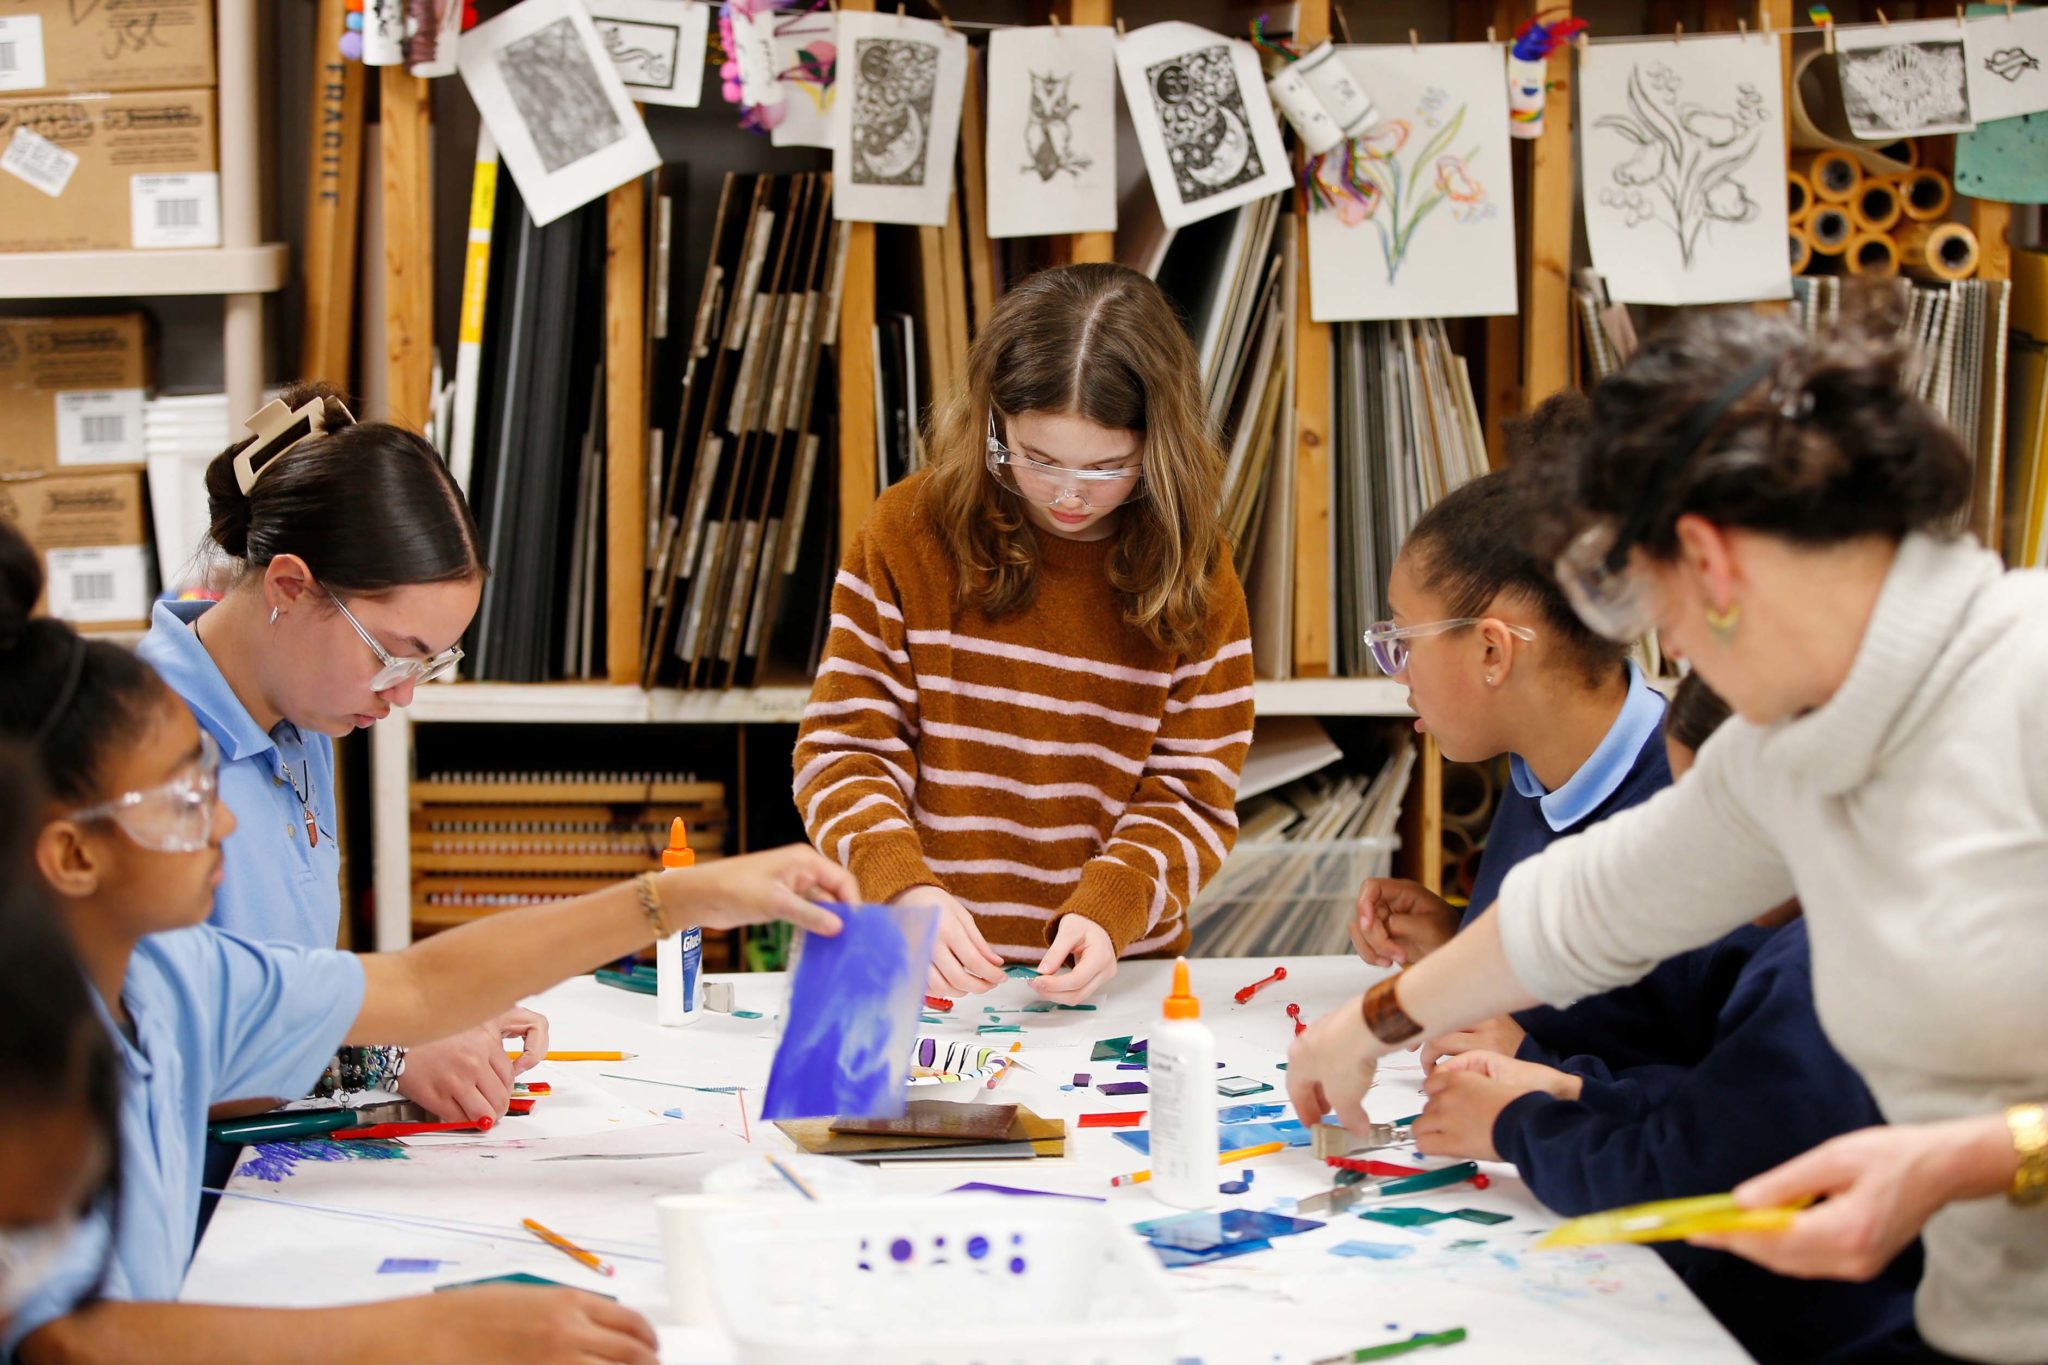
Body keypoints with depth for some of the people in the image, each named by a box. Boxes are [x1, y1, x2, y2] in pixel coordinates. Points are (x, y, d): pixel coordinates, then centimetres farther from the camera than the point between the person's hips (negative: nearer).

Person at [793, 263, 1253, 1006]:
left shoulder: (1194, 569, 2)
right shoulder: (910, 528, 0)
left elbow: (1190, 796, 3)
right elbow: (843, 746, -1)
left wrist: (1106, 911, -16)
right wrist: (906, 889, -18)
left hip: (1115, 971, 2)